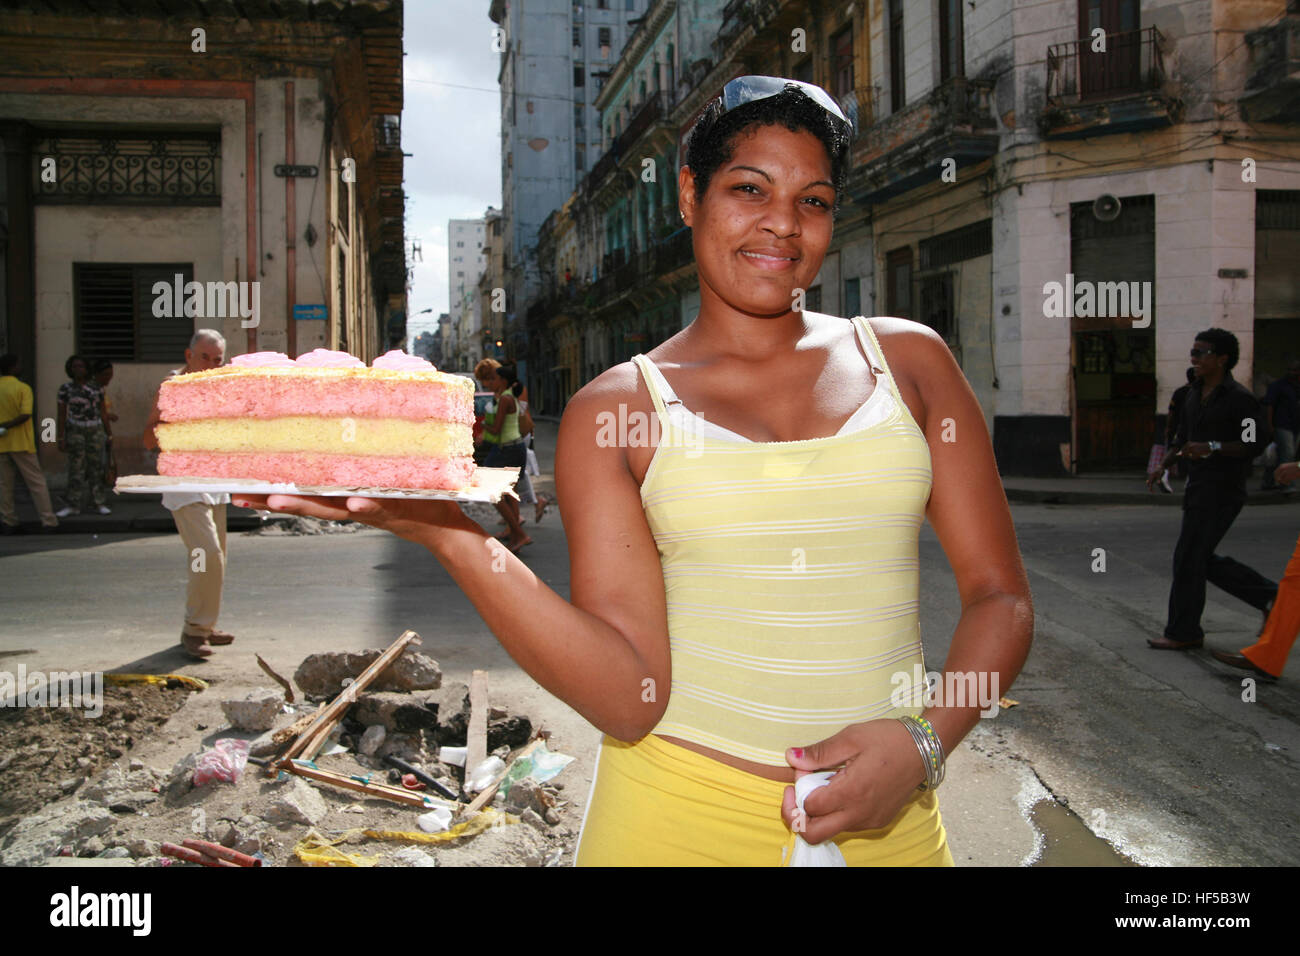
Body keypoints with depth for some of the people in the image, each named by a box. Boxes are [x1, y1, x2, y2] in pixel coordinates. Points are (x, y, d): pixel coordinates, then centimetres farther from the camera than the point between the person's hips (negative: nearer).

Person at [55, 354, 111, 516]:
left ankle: (100, 503, 9)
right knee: (76, 468, -1)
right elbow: (61, 415, -1)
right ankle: (73, 505, 5)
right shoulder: (65, 388, -1)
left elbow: (103, 413, 8)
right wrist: (61, 439, -5)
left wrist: (109, 434, 6)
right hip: (75, 431, -1)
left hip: (96, 431, 1)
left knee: (96, 467, 3)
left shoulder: (96, 387, 4)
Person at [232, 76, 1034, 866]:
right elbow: (630, 698, -12)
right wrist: (448, 532, -22)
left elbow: (1001, 596, 4)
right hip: (681, 817, -1)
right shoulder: (614, 410, -3)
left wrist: (922, 742, -12)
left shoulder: (908, 359, 3)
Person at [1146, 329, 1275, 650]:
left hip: (1221, 491, -9)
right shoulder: (1194, 396, 14)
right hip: (1199, 489, 9)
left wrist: (1212, 448, -23)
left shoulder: (1239, 398, -12)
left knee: (1188, 557, -5)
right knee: (1203, 559, 13)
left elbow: (1258, 440, -16)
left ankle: (1183, 632, 7)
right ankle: (1270, 597, 25)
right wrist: (1162, 466, 11)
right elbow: (1183, 437, 24)